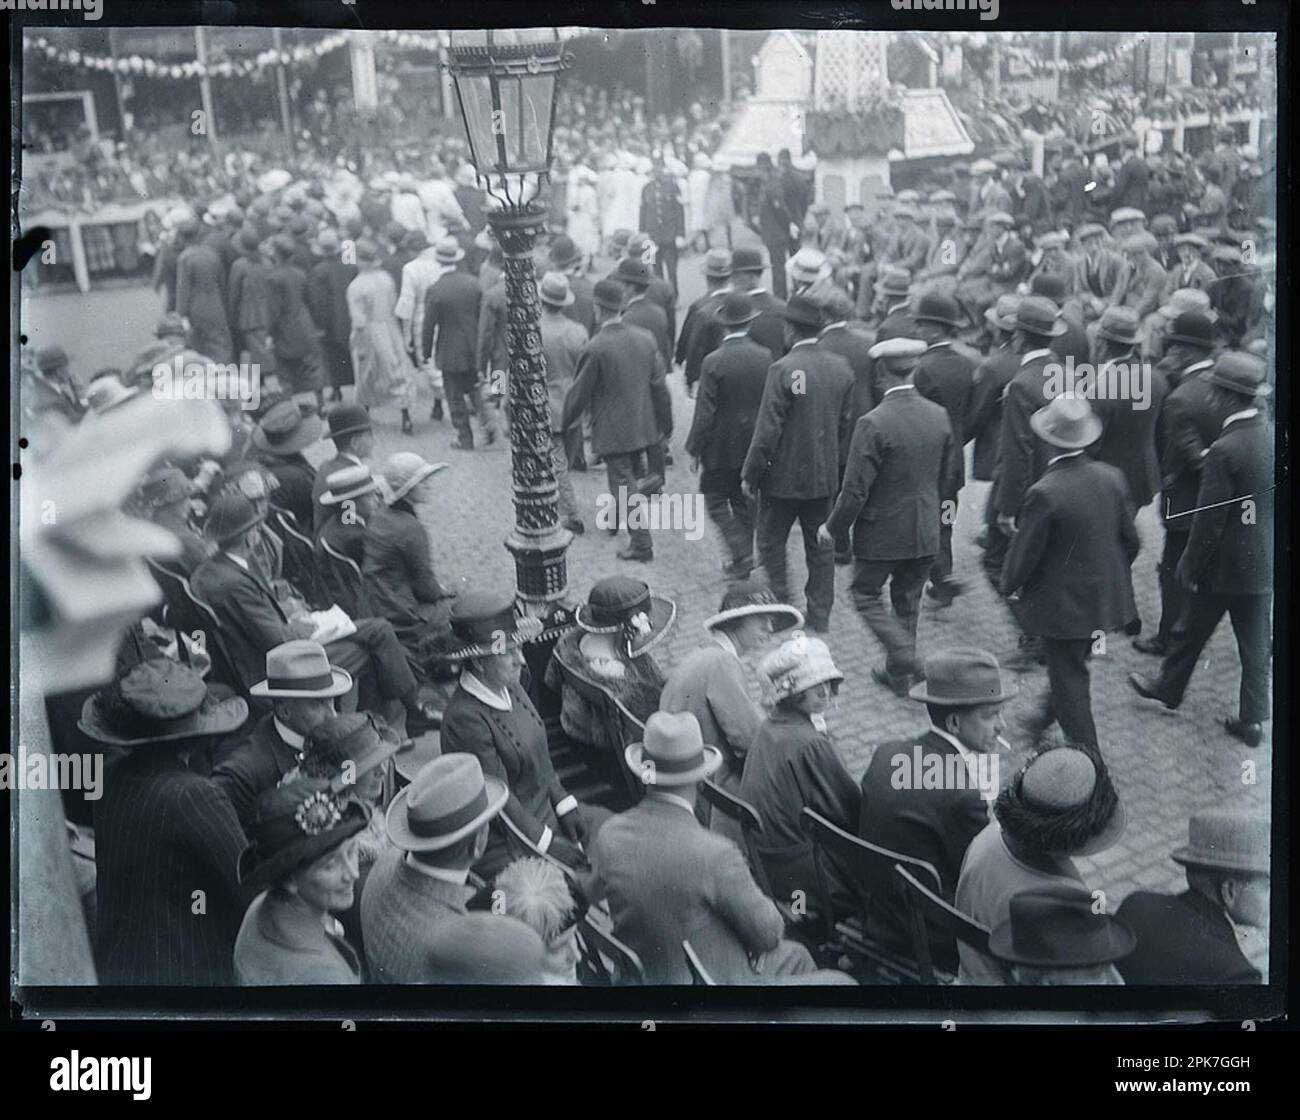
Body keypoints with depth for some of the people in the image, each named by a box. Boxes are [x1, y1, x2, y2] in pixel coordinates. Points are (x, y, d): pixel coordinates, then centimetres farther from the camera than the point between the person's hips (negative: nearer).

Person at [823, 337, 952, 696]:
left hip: (882, 532, -6)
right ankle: (898, 672, 30)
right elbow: (943, 475, 9)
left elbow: (856, 490, -20)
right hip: (926, 532, 6)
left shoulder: (873, 424, -23)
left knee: (866, 596, 13)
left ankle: (905, 657, -3)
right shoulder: (939, 416, -4)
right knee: (907, 602, 20)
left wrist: (833, 527, -6)